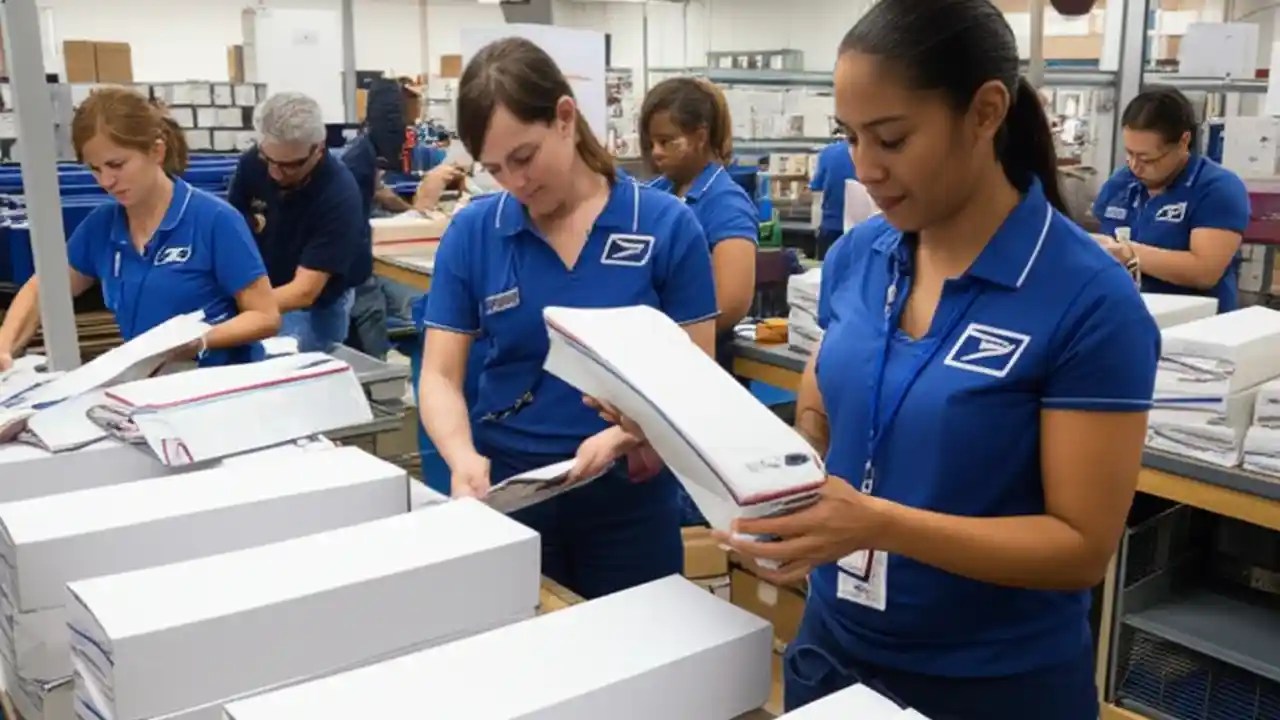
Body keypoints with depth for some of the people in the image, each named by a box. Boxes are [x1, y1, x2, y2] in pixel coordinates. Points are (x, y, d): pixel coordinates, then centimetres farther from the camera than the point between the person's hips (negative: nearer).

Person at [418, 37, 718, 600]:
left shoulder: (667, 225, -8)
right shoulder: (471, 233, -3)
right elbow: (440, 375, -4)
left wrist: (621, 437, -24)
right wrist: (463, 457, -24)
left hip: (630, 497, -1)